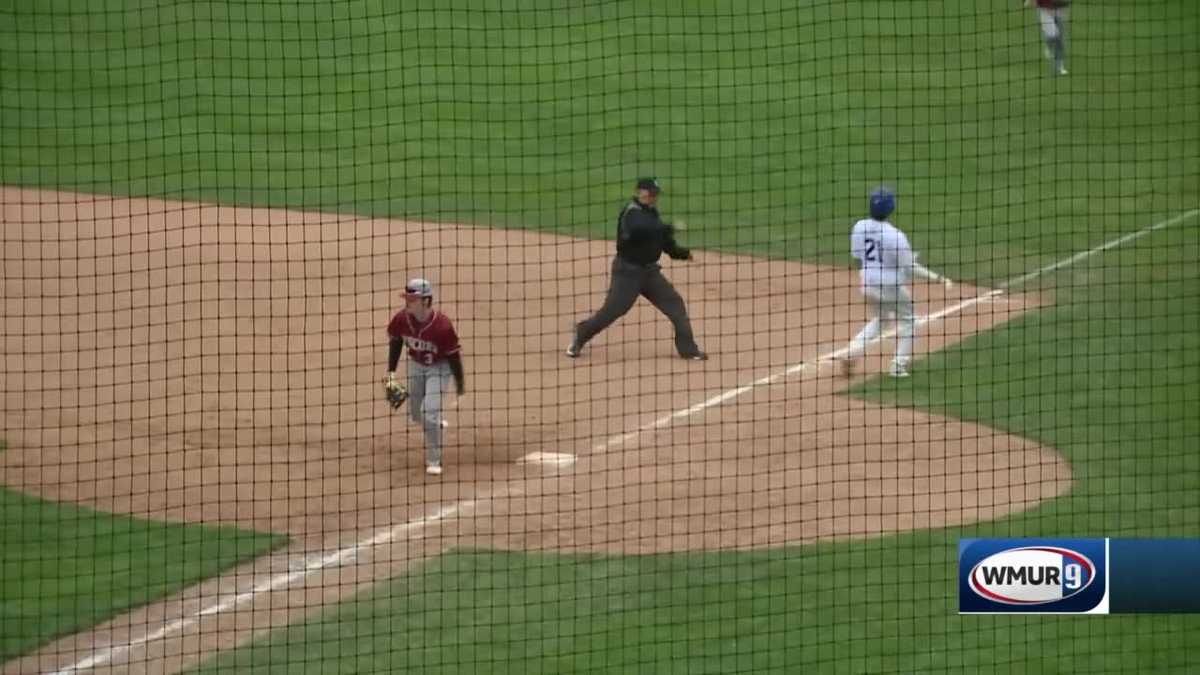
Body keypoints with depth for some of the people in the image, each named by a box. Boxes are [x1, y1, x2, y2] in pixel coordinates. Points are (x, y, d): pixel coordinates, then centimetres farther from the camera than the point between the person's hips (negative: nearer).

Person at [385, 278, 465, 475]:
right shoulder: (401, 320, -21)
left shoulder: (442, 325, -33)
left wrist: (460, 383, -8)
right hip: (416, 365, 5)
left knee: (429, 413, -17)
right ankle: (437, 425, 52)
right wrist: (391, 374, -4)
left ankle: (433, 462, -1)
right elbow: (395, 343, -1)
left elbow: (454, 354, -19)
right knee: (416, 415, 16)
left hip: (439, 367, -5)